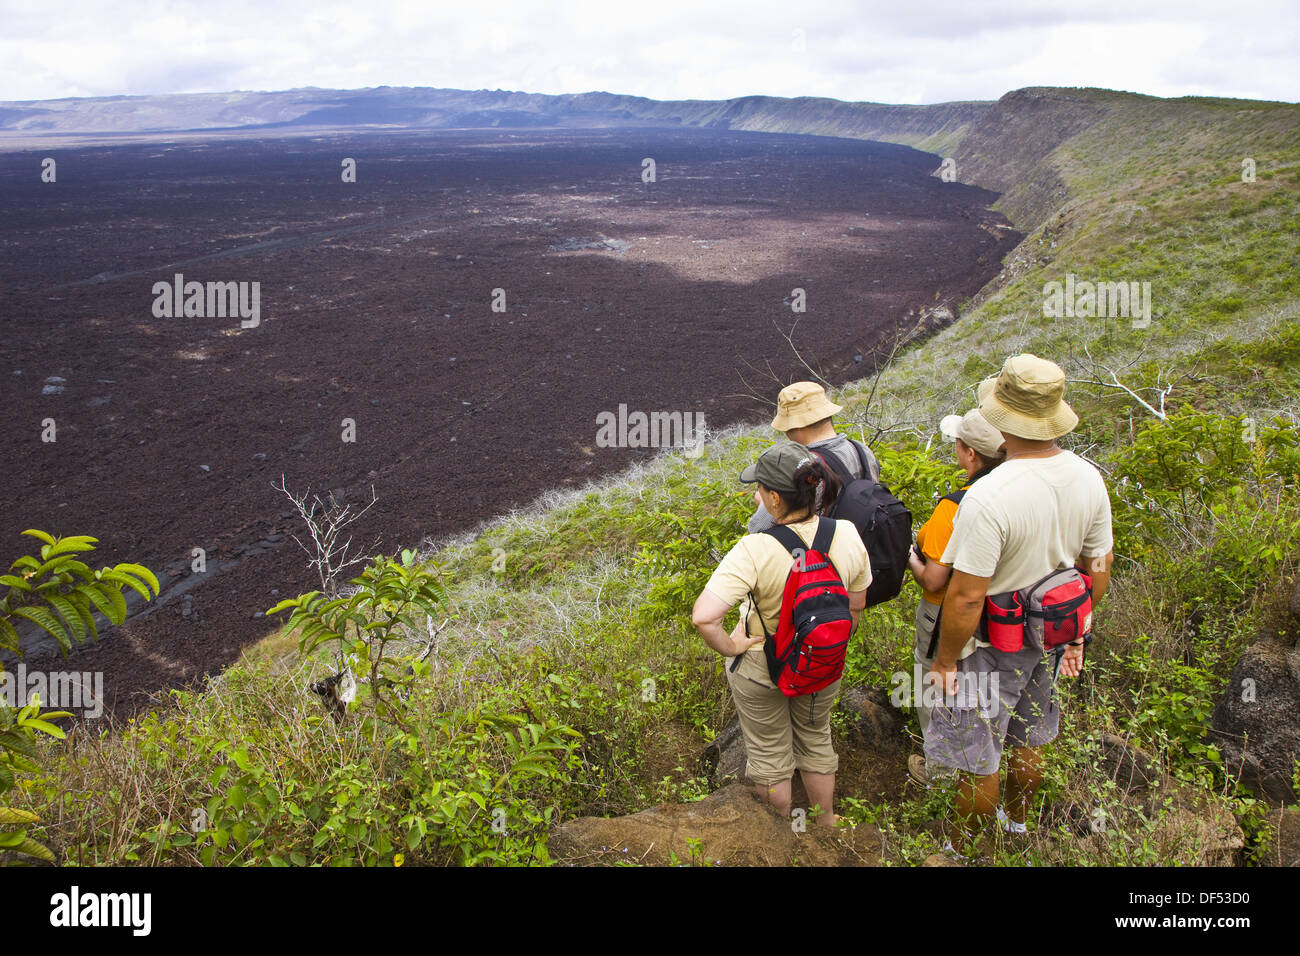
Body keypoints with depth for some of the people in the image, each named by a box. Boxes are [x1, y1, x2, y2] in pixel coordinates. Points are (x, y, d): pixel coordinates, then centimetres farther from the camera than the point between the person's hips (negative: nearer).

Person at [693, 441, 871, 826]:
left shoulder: (755, 551, -35)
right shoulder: (847, 535, -20)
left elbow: (703, 616, -40)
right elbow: (856, 606, -5)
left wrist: (729, 647, -21)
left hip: (761, 669, -4)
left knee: (769, 753, 23)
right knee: (816, 740, 31)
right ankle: (826, 823, 52)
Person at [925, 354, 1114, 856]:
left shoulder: (988, 497, -33)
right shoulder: (1088, 478, -9)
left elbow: (966, 596, -28)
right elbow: (1099, 570, 3)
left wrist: (945, 660, -13)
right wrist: (1075, 633, 17)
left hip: (990, 645, -7)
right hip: (1048, 638, 7)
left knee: (979, 761, 13)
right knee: (1027, 742, 29)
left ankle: (962, 851, 33)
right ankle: (1016, 823, 52)